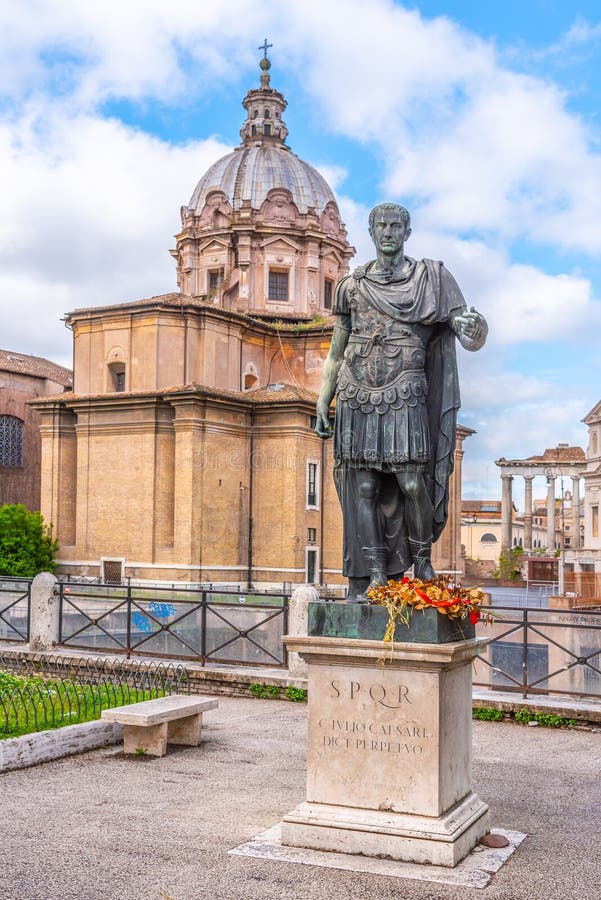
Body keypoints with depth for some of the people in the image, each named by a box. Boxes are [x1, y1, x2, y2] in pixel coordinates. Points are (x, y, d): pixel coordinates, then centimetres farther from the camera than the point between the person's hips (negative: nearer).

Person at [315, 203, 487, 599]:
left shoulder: (432, 278, 9)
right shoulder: (353, 285, 14)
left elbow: (472, 339, 2)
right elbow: (336, 351, 19)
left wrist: (474, 325, -23)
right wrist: (322, 404, 14)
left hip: (404, 399, -2)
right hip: (357, 401, 2)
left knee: (411, 484, -9)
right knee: (363, 489, -1)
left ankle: (423, 560, 13)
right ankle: (371, 576, 3)